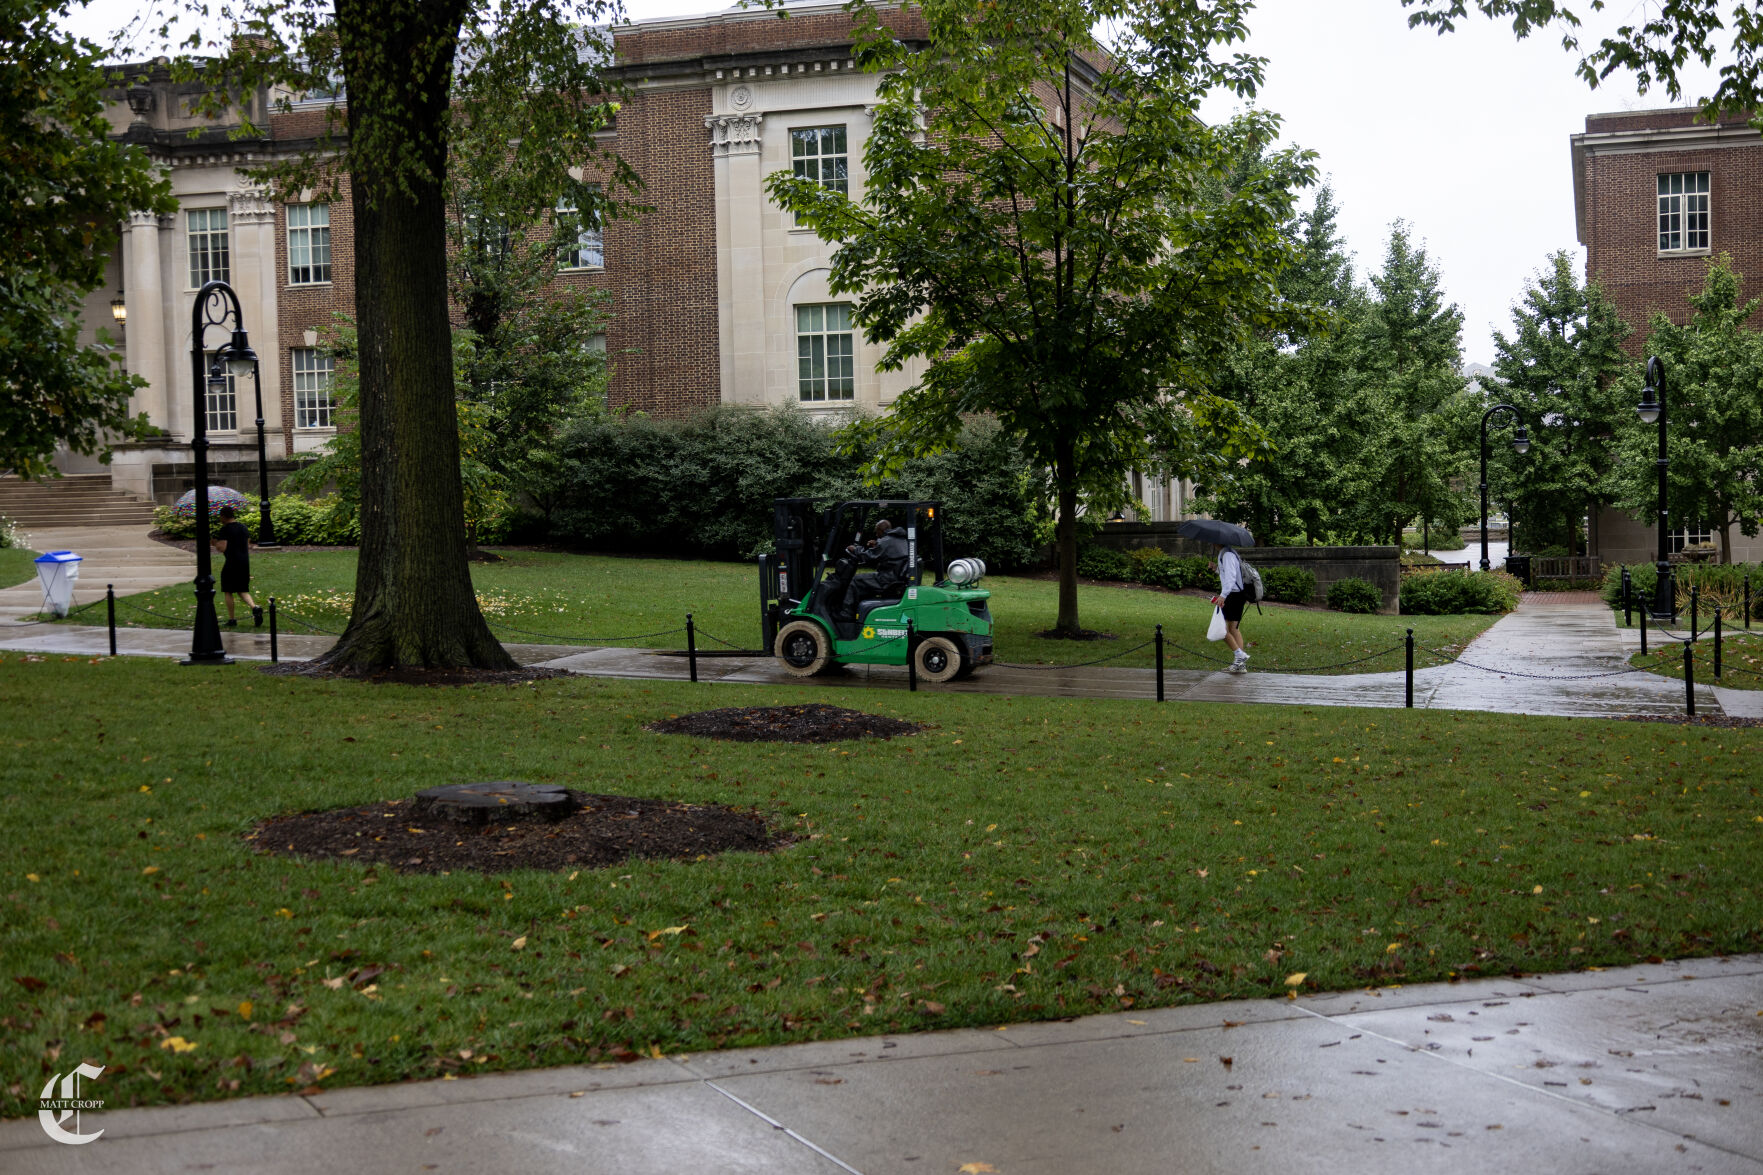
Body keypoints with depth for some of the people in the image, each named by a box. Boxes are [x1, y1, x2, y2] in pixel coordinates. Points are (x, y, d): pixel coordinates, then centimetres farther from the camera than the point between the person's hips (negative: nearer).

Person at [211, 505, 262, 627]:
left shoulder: (225, 529, -11)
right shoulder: (242, 527, 10)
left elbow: (222, 548, -16)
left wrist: (214, 543, 2)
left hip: (232, 562, -6)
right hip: (245, 562, 6)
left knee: (228, 591, 8)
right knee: (242, 590, 13)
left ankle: (231, 619, 10)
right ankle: (254, 607, -12)